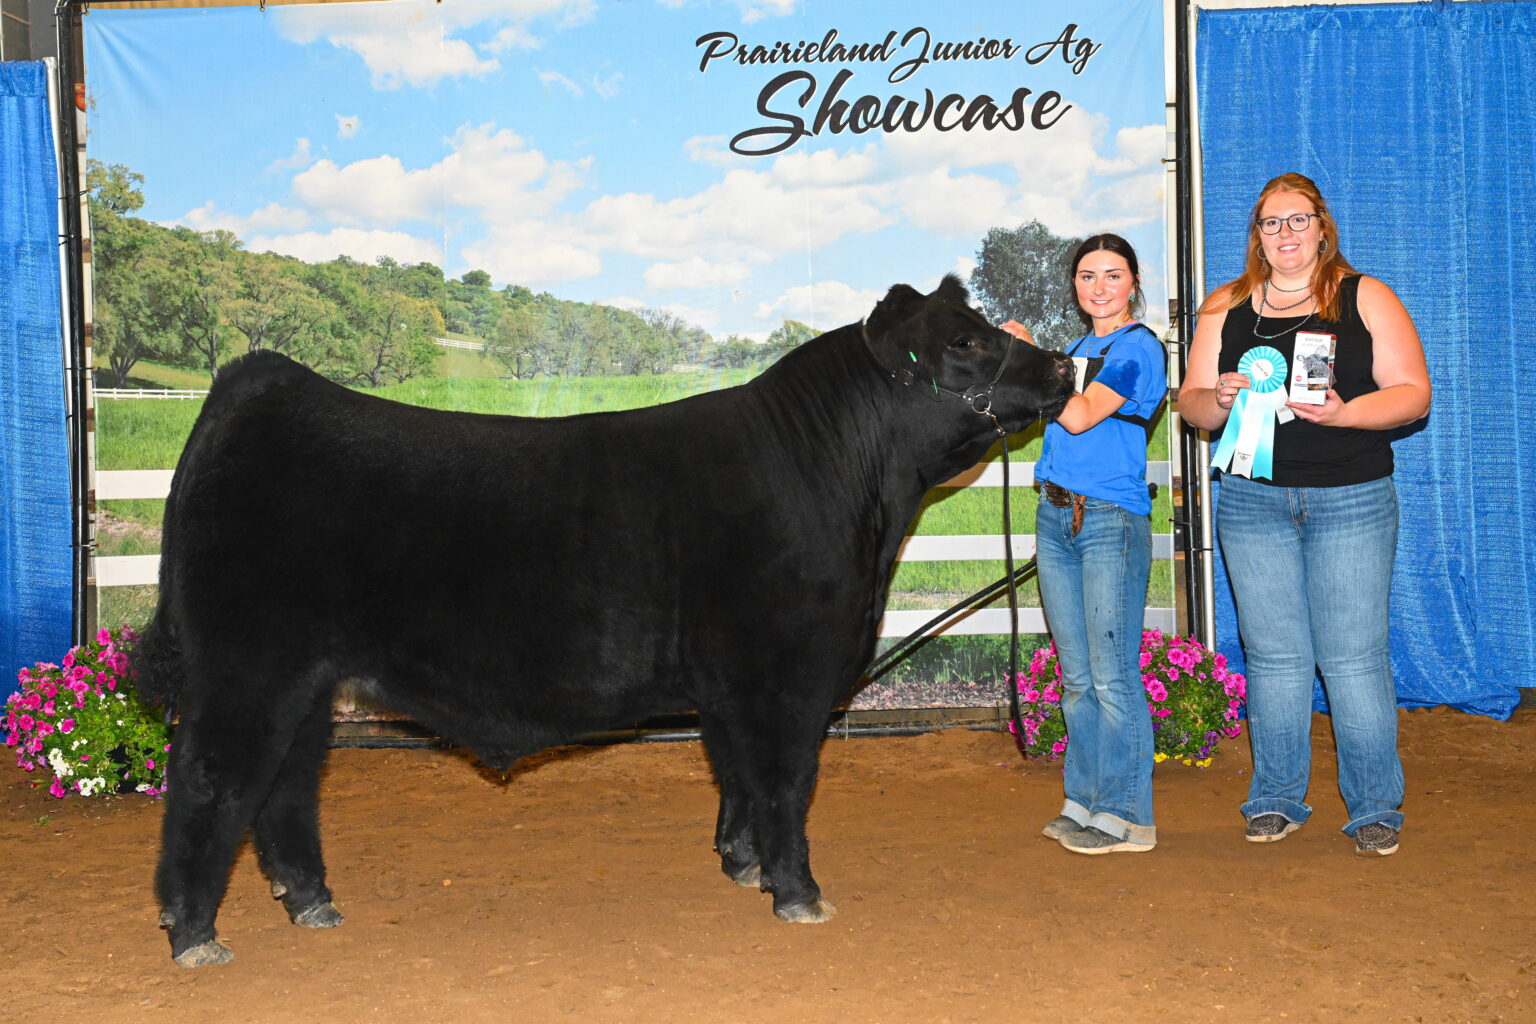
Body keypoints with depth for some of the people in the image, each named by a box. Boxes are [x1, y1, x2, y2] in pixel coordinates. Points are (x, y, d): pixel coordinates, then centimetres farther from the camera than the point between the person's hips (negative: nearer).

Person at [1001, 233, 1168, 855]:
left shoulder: (1137, 348, -6)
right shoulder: (1078, 348, 18)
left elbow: (1080, 416, -17)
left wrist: (1029, 357, -10)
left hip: (1112, 522, -8)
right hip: (1057, 517, 8)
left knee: (1113, 677, -5)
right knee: (1077, 678, 12)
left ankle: (1124, 816, 2)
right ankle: (1083, 801, 20)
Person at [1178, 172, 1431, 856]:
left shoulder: (1364, 298, 4)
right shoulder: (1225, 308, 11)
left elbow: (1413, 393, -2)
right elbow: (1190, 401, 11)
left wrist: (1343, 412, -18)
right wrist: (1218, 400, -12)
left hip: (1352, 499, -2)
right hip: (1254, 500, 2)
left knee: (1354, 656, -3)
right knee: (1273, 656, 5)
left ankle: (1375, 809, 8)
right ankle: (1276, 801, 17)